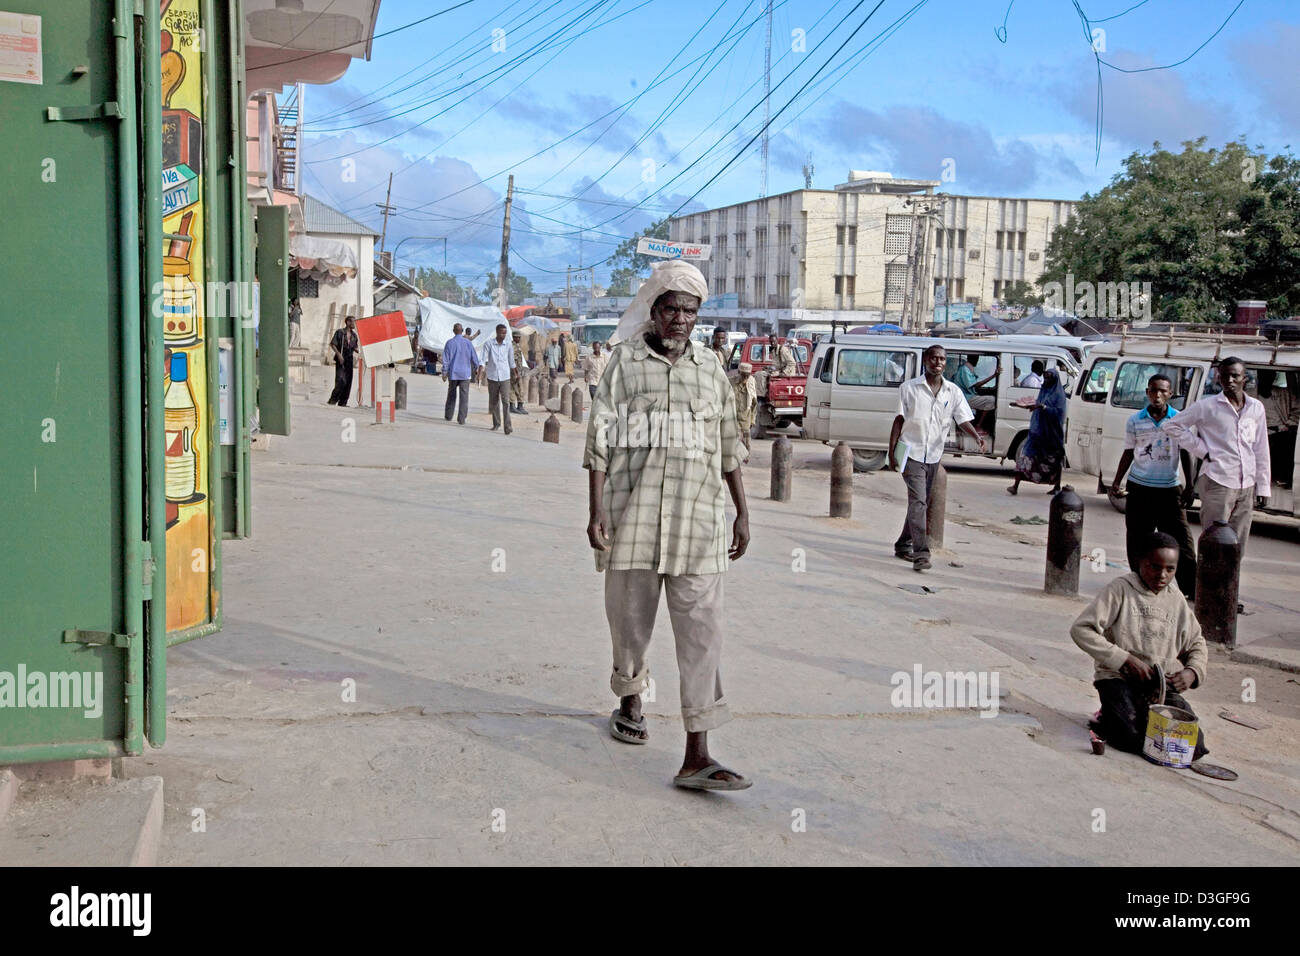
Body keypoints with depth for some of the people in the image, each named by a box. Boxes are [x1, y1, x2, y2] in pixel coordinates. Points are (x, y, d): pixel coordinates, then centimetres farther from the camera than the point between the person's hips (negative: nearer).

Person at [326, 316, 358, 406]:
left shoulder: (354, 335, 13)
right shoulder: (339, 332, -3)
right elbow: (332, 344, -5)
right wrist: (338, 354, -15)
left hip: (349, 359, 6)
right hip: (341, 359, -6)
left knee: (348, 382, 2)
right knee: (341, 380, -15)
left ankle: (343, 402, 8)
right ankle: (333, 400, -4)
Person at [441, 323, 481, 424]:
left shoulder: (450, 343, -5)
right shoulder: (468, 342, -3)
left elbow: (446, 359, -6)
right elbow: (474, 358, 1)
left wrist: (444, 373, -2)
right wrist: (477, 368, 17)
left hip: (453, 373, 1)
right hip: (465, 373, -1)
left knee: (451, 394, 17)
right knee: (464, 396, -1)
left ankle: (448, 415, 26)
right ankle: (461, 419, -7)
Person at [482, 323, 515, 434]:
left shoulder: (509, 345, 3)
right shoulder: (489, 343, -3)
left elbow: (511, 360, 15)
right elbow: (484, 358, -7)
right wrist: (483, 369, -23)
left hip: (505, 377, 0)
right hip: (492, 377, 0)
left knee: (506, 401, -12)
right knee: (493, 402, 11)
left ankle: (507, 426, -15)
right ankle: (496, 423, 29)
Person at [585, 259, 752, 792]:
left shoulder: (710, 369, 11)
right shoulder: (624, 362, 3)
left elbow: (728, 446, 16)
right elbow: (599, 439, -1)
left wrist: (742, 512, 14)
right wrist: (596, 512, -9)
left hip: (696, 518, 1)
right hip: (631, 513, -1)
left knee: (701, 631, -7)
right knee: (629, 619, 11)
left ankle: (697, 757, -8)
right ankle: (629, 702, 40)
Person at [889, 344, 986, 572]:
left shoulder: (953, 392, 4)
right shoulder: (909, 388, -3)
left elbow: (963, 419, 0)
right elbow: (899, 421, -1)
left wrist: (977, 436, -20)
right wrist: (891, 452, -6)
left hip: (933, 456, 4)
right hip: (912, 453, -4)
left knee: (920, 502, 14)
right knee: (918, 501, -15)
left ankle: (903, 545, 31)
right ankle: (921, 553, -20)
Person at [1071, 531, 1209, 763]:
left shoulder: (1176, 600, 13)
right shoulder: (1121, 589, -4)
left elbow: (1197, 644, 24)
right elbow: (1081, 630, -11)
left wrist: (1192, 672, 0)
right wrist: (1125, 660, -16)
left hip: (1163, 685, 5)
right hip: (1119, 679, -5)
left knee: (1193, 747, -14)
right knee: (1136, 738, -29)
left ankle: (1144, 714, 12)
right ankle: (1108, 718, 4)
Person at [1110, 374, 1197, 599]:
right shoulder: (1135, 421, 3)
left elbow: (1186, 454, 6)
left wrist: (1189, 487, 1)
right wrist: (1117, 482, 4)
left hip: (1169, 489, -1)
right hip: (1139, 488, 1)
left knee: (1181, 539, -4)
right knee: (1137, 540, 5)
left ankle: (1190, 590, 0)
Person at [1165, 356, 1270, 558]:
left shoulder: (1256, 408, 10)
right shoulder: (1208, 406, -3)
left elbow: (1261, 450, 14)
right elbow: (1174, 425, 1)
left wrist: (1262, 486, 11)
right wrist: (1203, 451, -5)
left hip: (1247, 487, 5)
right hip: (1218, 483, -5)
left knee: (1238, 548, 9)